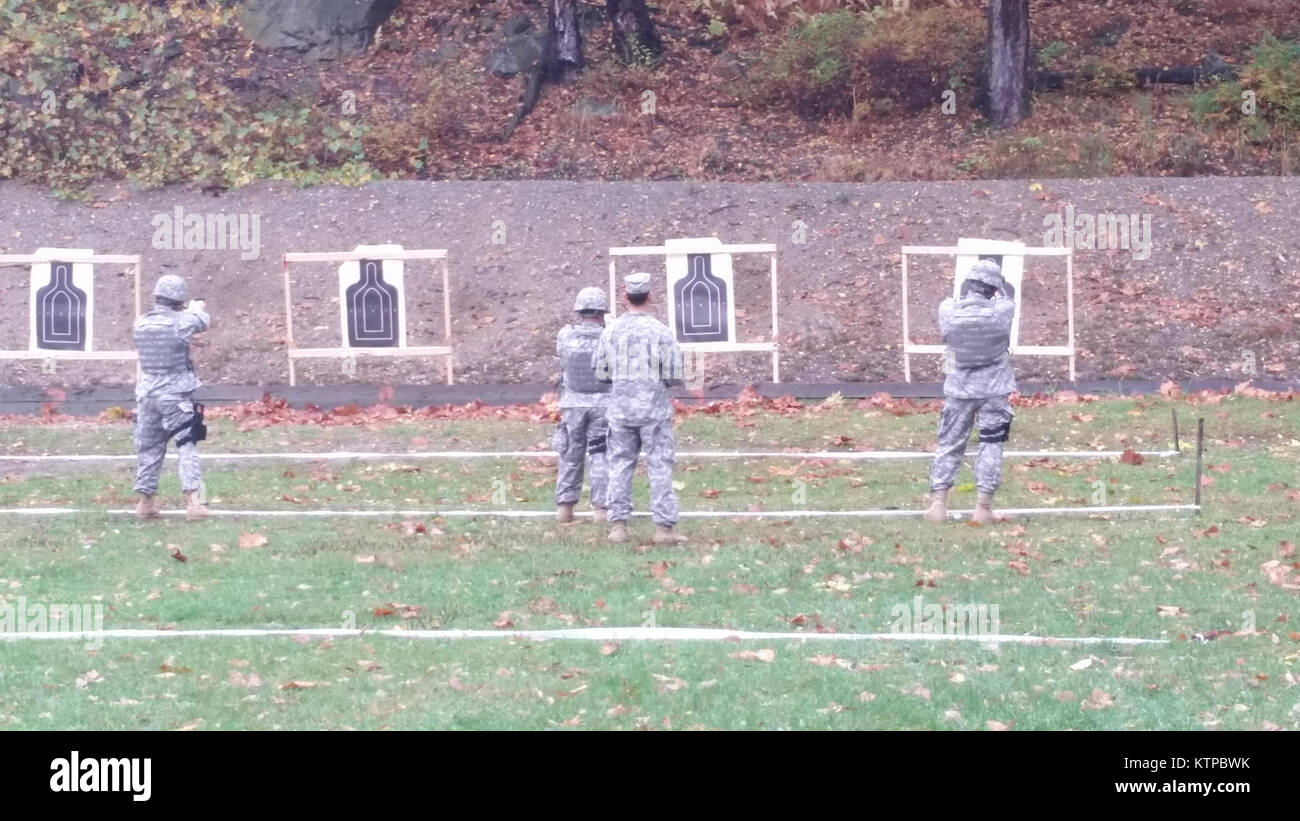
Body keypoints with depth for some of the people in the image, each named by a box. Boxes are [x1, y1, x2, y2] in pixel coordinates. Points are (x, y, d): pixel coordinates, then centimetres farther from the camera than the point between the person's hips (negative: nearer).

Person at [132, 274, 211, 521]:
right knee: (187, 446, -1)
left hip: (147, 393, 4)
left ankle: (145, 501, 19)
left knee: (148, 447, 14)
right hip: (176, 394, -4)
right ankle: (193, 500, -12)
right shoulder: (182, 322, -12)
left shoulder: (141, 324, -1)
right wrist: (197, 308, 31)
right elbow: (204, 321, 8)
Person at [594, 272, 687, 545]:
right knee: (660, 466, 1)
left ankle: (618, 524, 5)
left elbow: (601, 373, 7)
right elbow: (675, 376, -9)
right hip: (654, 405, -3)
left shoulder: (611, 330, 1)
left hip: (621, 405, 3)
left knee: (620, 464, 9)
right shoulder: (660, 331, -9)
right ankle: (665, 527, -2)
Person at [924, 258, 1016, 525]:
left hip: (959, 390, 1)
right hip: (994, 390, -1)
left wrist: (965, 294, 24)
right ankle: (983, 507, 0)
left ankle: (937, 503, 6)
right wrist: (1003, 290, 31)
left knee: (949, 445, 12)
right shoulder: (1001, 311, -15)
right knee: (991, 446, 6)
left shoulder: (949, 311, -13)